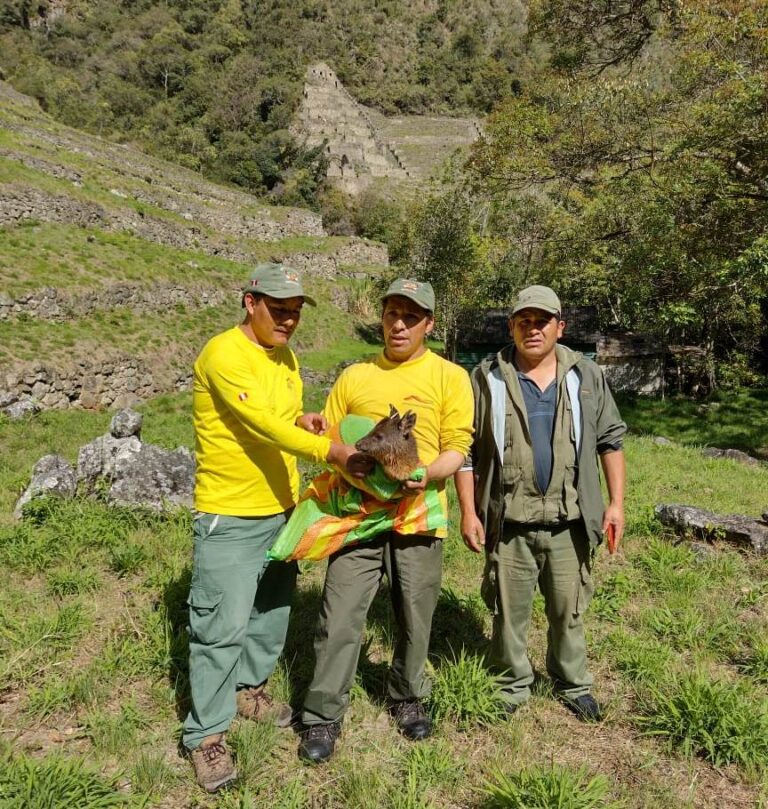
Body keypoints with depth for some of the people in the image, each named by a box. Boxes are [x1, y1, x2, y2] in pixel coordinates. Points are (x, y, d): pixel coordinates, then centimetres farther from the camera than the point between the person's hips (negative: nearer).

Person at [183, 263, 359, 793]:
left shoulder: (286, 357, 9)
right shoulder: (224, 354, -17)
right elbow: (261, 422, -28)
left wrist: (303, 419, -3)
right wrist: (333, 451, -34)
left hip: (280, 510, 8)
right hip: (230, 516, -8)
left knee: (272, 611, 19)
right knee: (224, 624, -1)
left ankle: (248, 688, 40)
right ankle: (207, 735, 15)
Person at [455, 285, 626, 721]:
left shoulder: (586, 376, 3)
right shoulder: (488, 378, -2)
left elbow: (611, 439, 9)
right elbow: (465, 449, 0)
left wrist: (616, 503, 4)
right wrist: (468, 512, -4)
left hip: (569, 521, 1)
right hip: (509, 521, -1)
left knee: (569, 608, 14)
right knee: (509, 610, 11)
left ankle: (574, 684, 35)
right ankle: (513, 686, 31)